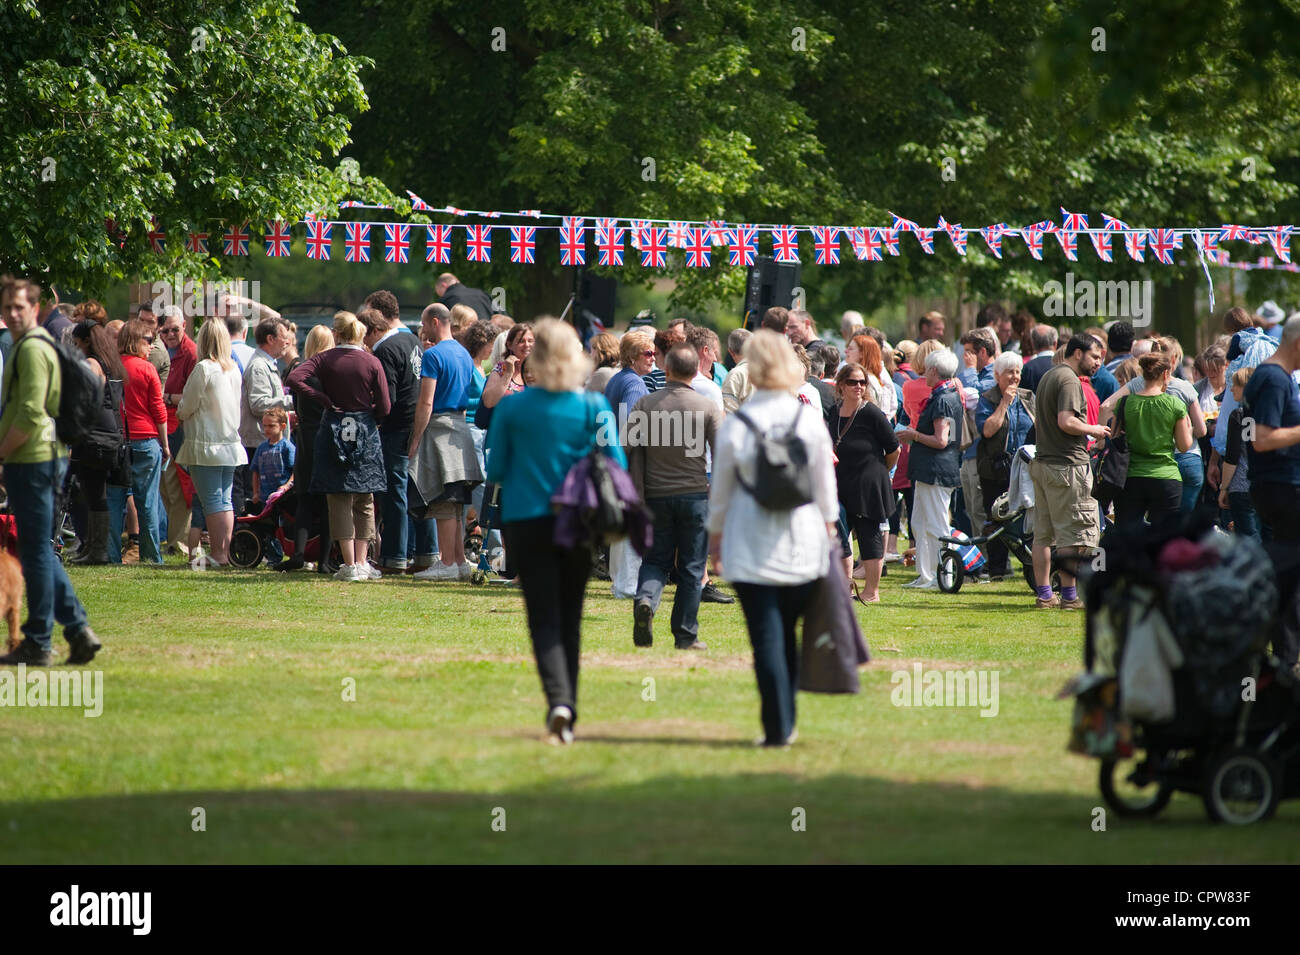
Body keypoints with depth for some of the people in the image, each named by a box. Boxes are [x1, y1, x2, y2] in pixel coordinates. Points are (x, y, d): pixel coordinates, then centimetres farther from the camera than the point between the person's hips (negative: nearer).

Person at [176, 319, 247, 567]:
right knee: (225, 500, 10)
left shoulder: (203, 369, -14)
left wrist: (180, 413, 12)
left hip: (205, 444, -6)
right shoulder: (234, 369, 6)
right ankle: (225, 551, 9)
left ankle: (218, 554, -5)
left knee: (210, 500, -3)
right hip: (231, 442, 6)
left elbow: (188, 407, -9)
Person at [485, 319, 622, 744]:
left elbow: (495, 469, -1)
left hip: (526, 521, -1)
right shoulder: (594, 407, -6)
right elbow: (617, 466, -6)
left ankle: (558, 701, -23)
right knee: (570, 618, 14)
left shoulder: (511, 408, -7)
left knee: (544, 617, -2)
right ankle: (567, 713, 17)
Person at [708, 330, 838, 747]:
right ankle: (786, 723, 16)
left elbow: (721, 489, 3)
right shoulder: (810, 421, -2)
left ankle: (777, 728, -5)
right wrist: (828, 526, 20)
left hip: (751, 548, -2)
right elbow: (825, 484, 7)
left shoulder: (735, 426, -6)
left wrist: (715, 534, 16)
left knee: (766, 637, -2)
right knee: (787, 634, 13)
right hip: (802, 546, 2)